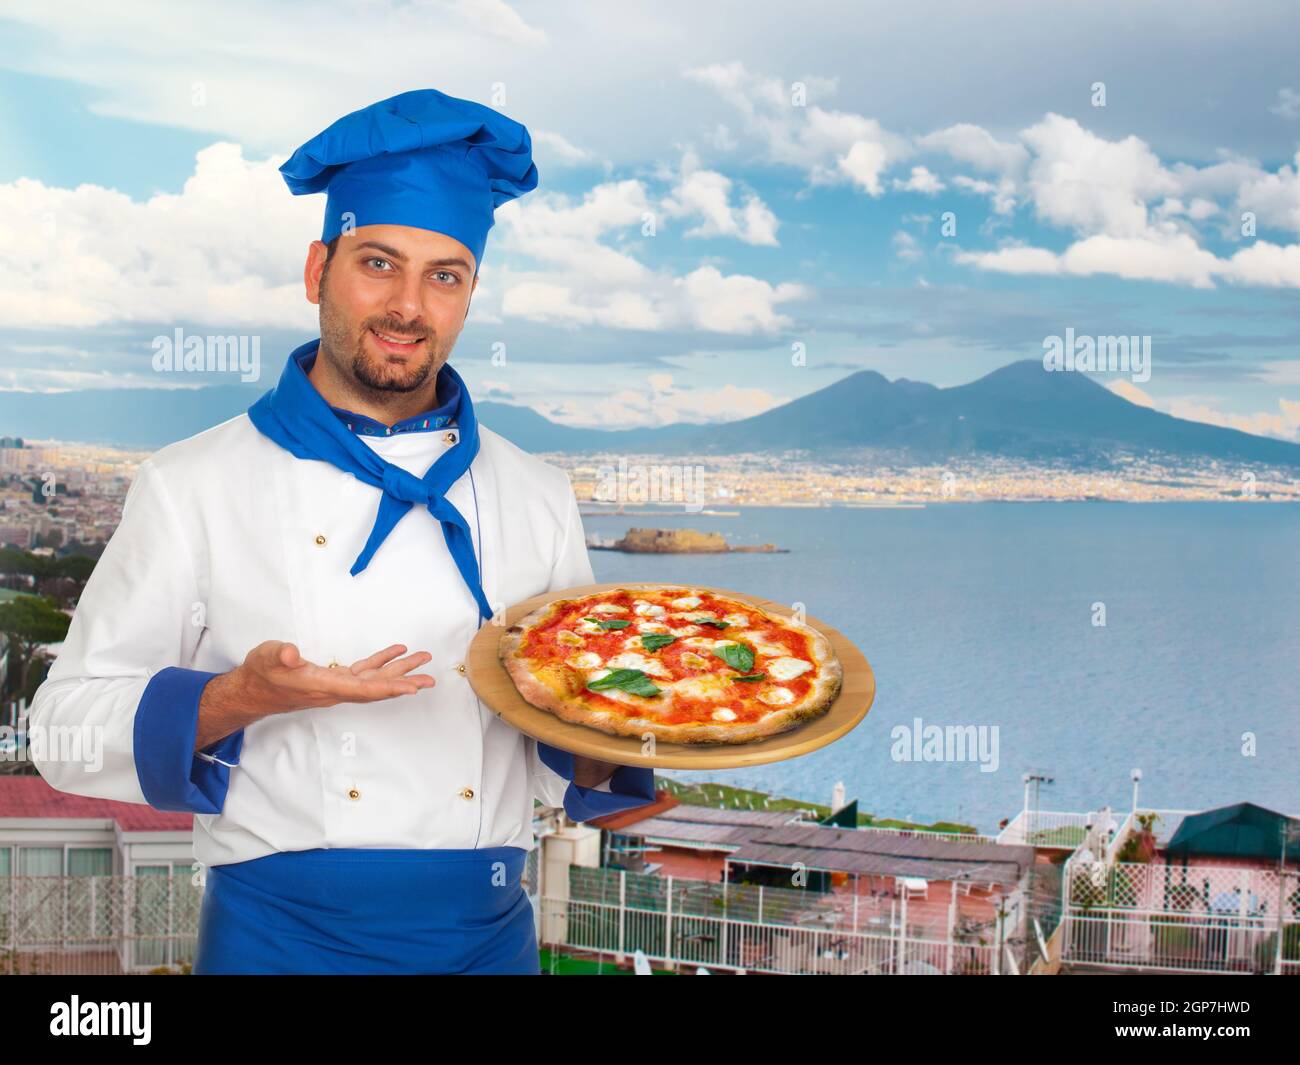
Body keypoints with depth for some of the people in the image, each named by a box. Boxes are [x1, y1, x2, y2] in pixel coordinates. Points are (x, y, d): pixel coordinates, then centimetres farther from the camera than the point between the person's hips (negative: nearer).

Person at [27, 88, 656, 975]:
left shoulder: (538, 497, 4)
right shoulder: (194, 486, -5)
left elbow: (571, 745, 11)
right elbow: (70, 727, -4)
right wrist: (238, 700, -21)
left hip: (489, 936, 3)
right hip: (279, 937, -3)